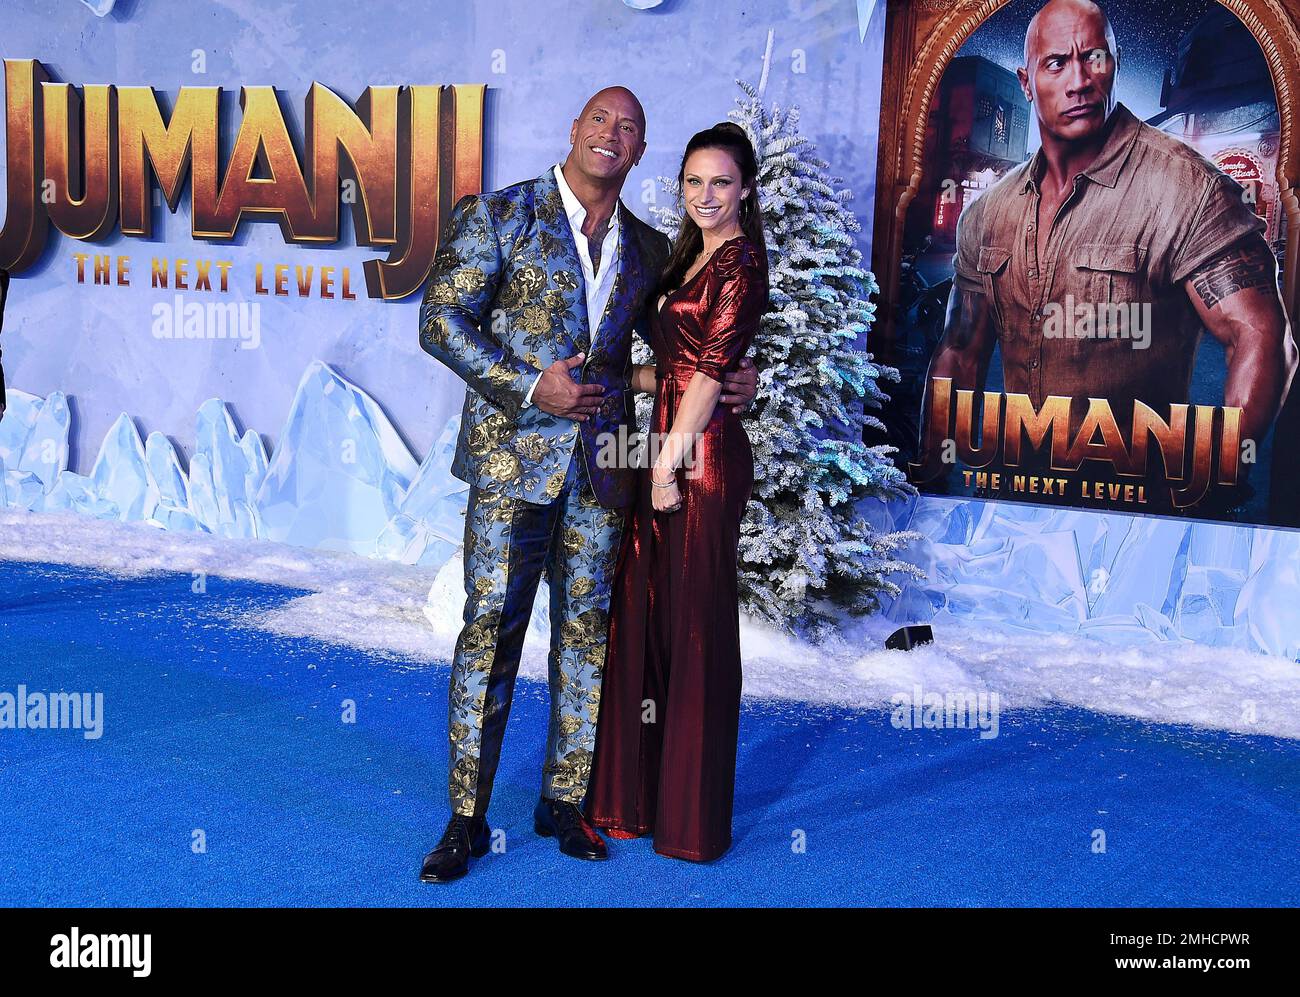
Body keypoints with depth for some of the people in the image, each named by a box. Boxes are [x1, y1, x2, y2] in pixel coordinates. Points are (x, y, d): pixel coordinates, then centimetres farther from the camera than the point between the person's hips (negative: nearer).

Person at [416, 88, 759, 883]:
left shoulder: (649, 249, 12)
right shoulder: (497, 216, 0)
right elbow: (442, 321, -5)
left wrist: (726, 384, 1)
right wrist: (532, 386, -14)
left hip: (604, 463, 4)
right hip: (512, 457, -4)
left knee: (587, 633, 9)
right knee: (491, 630, -1)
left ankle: (566, 800, 23)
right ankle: (467, 818, 10)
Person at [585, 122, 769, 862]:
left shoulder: (741, 261, -9)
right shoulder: (691, 255, 17)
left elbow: (711, 368, -14)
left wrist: (672, 462, -16)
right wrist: (660, 456, 8)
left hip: (702, 454, -9)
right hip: (666, 445, 9)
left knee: (696, 624, -1)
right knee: (645, 614, 13)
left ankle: (691, 815, 11)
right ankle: (638, 789, 26)